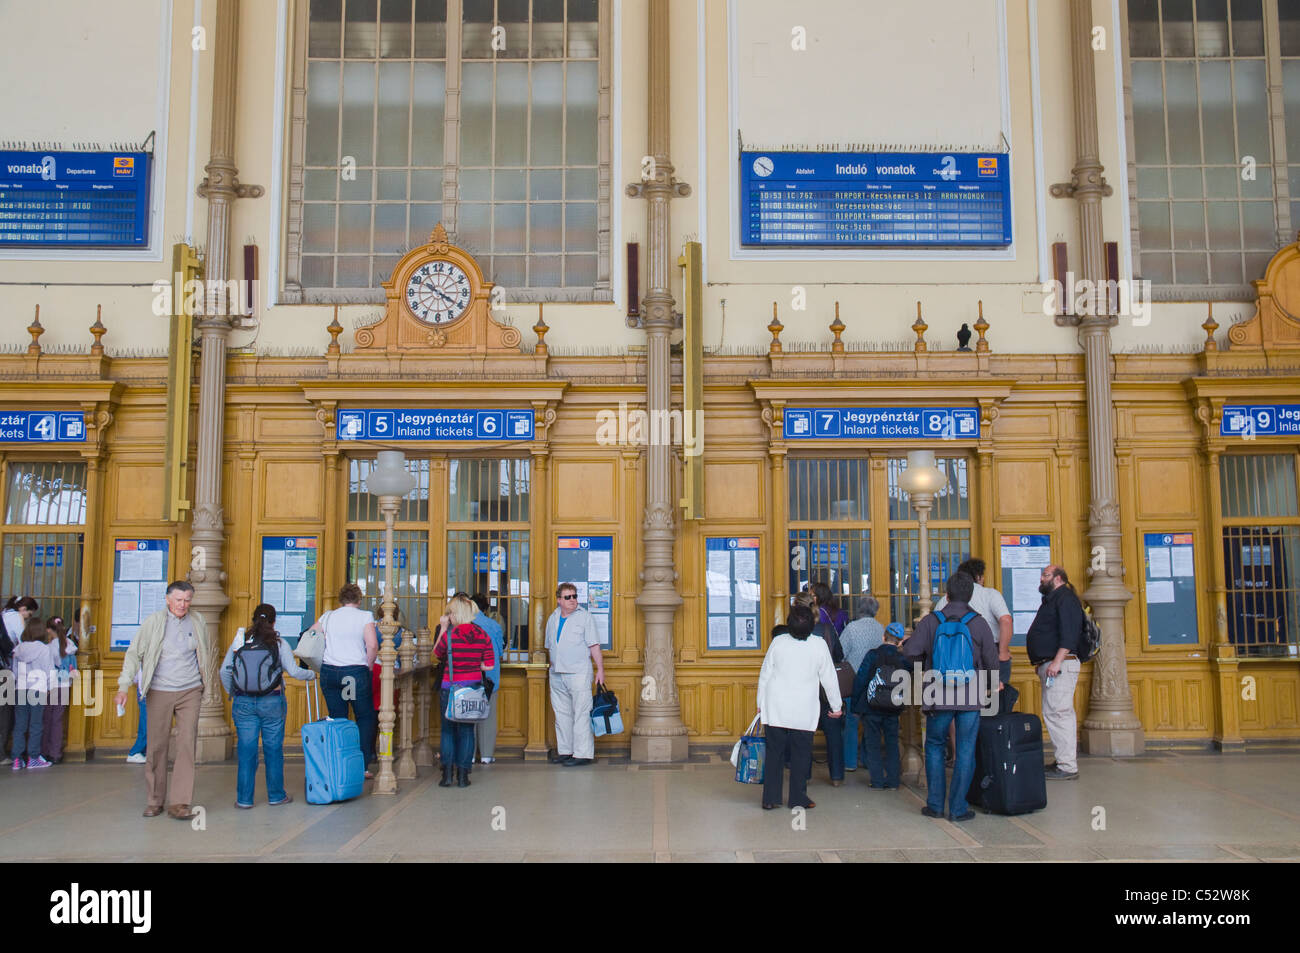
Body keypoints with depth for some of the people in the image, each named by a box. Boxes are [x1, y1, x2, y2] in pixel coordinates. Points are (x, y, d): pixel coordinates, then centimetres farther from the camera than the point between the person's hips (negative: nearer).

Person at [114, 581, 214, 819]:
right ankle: (154, 801, 16)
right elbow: (134, 653, -6)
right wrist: (123, 687, -15)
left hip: (190, 692, 1)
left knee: (187, 744, -9)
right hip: (160, 692, -1)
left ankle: (179, 803, -8)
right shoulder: (153, 622, -3)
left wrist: (211, 682, 24)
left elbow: (208, 653, 19)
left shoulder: (197, 622, 5)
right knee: (157, 747, 3)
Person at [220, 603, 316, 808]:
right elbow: (293, 671, -5)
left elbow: (225, 671, 5)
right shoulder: (279, 643, -3)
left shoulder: (239, 641, 3)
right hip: (272, 702, -2)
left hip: (243, 702, 2)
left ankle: (244, 799, 11)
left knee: (246, 751, 6)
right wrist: (311, 674, 13)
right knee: (273, 750, 8)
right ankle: (276, 796, 17)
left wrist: (232, 693, 18)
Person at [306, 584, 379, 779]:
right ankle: (362, 766, 3)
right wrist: (368, 667, 2)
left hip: (329, 672, 4)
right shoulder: (364, 616, -2)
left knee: (336, 719, 9)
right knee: (365, 718, 8)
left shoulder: (328, 616, 10)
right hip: (355, 671, -3)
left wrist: (317, 661, 20)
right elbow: (373, 645, -11)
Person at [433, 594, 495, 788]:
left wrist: (443, 629, 11)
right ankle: (462, 775, 9)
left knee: (448, 729, 9)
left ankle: (447, 774, 5)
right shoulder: (482, 635, 0)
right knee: (467, 730, 9)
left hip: (451, 687, -3)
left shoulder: (450, 634, -11)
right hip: (473, 687, 3)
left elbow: (437, 653, 7)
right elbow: (489, 665, 0)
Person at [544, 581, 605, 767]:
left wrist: (600, 669, -9)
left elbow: (594, 645, -4)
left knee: (581, 713, -6)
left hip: (579, 673, -6)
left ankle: (583, 753, -5)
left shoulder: (584, 616, -2)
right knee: (562, 713, 9)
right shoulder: (553, 619, 14)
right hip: (557, 675, 6)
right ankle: (565, 750, 17)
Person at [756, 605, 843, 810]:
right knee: (801, 754, 9)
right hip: (804, 711, -1)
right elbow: (829, 678, 0)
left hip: (776, 709, 1)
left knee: (774, 753, 8)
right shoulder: (819, 645, -7)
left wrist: (761, 703, 14)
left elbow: (765, 674, 2)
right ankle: (798, 798, 14)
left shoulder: (778, 642, -5)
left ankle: (770, 798, 11)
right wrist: (837, 706, 12)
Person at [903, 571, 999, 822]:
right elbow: (992, 663, 3)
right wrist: (993, 684, 24)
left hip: (938, 697, 0)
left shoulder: (930, 622, -3)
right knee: (965, 751, 7)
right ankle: (958, 808, 8)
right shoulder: (979, 623, -2)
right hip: (970, 697, 0)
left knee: (934, 747, 15)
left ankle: (935, 804, 16)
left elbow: (909, 653, -8)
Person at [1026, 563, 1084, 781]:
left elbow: (1070, 632, -21)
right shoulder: (1051, 600, 23)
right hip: (1048, 665, 11)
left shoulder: (1065, 598, -9)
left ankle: (1067, 767, -11)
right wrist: (1042, 664, 20)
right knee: (1059, 714, 12)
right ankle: (1065, 762, 17)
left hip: (1060, 664, -11)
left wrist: (1057, 661, -26)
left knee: (1056, 713, -13)